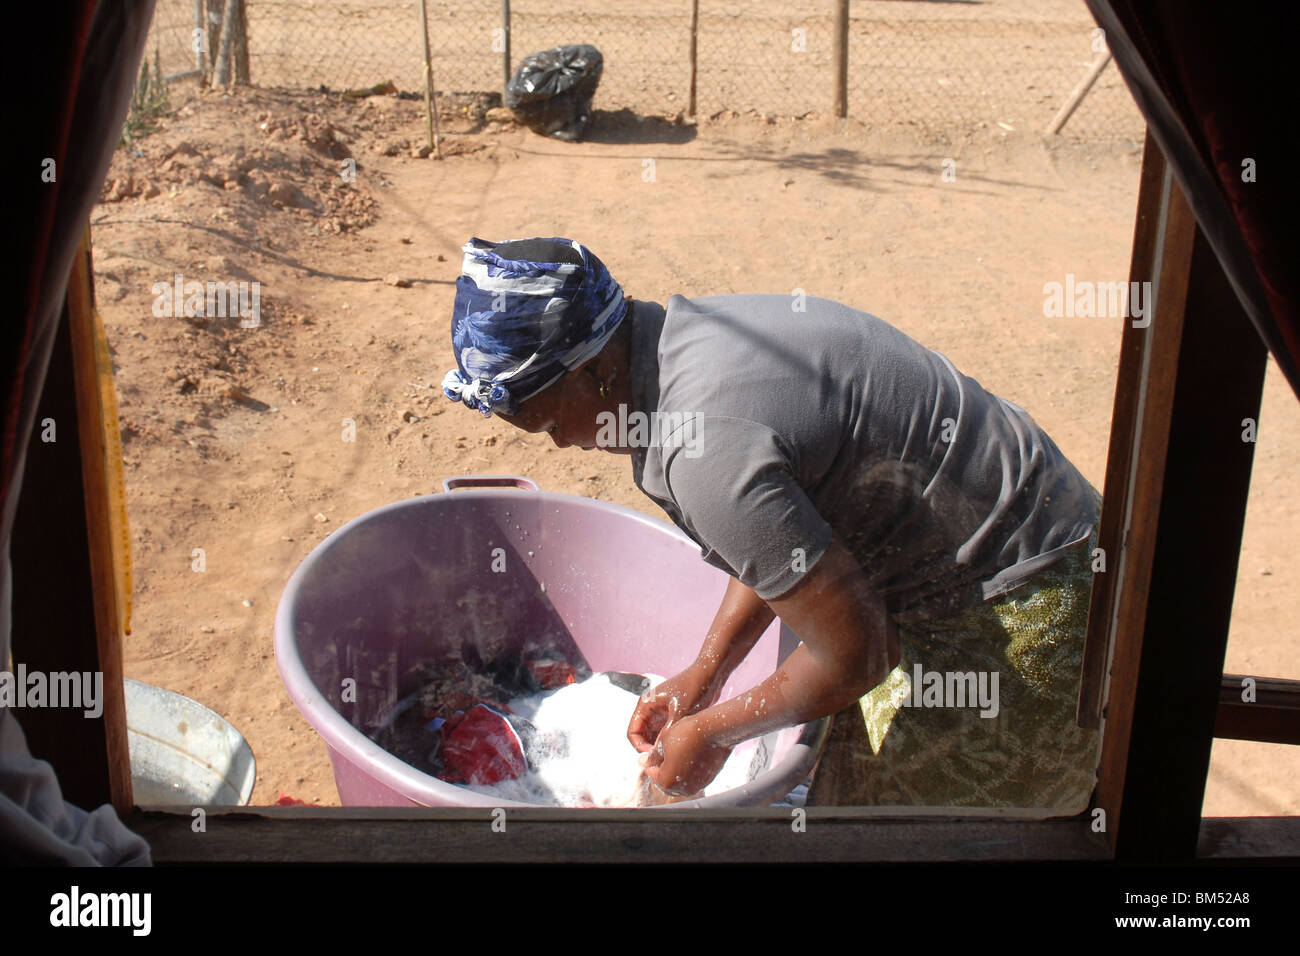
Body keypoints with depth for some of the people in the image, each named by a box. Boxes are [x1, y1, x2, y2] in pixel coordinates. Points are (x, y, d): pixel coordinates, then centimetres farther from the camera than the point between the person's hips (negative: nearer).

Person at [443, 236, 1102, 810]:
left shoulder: (705, 451, -32)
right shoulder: (690, 328, 1)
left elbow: (856, 653, -23)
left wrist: (712, 731, -7)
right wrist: (703, 673, 11)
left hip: (1017, 622, -10)